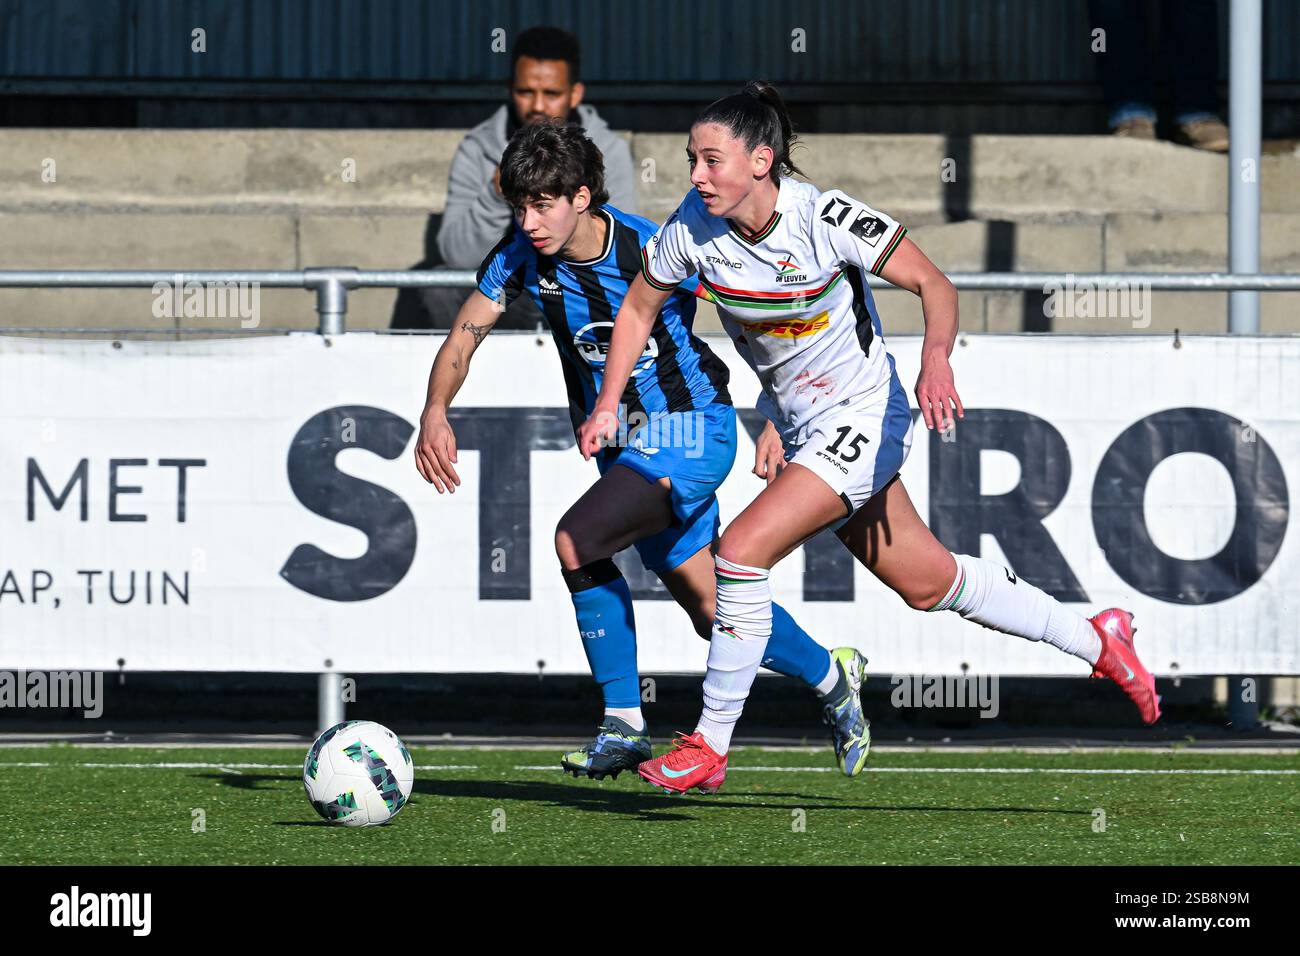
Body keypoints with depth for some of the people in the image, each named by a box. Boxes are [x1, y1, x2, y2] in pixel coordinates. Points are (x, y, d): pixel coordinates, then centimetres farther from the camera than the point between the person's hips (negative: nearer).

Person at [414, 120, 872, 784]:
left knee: (576, 542, -25)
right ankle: (831, 677, 37)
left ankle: (623, 724, -15)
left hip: (690, 429, -6)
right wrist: (436, 412, -28)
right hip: (620, 444, 6)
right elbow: (464, 336, -8)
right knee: (711, 610, 12)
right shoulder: (520, 258, -8)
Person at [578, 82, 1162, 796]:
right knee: (928, 583, 17)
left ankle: (710, 745, -8)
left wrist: (936, 356, -35)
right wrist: (607, 405, -3)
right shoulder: (693, 228, -11)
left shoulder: (826, 218, -24)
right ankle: (1095, 641, 35)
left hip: (861, 420, -6)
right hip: (795, 426, 6)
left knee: (741, 550, -21)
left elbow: (934, 286, -17)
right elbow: (639, 307, 6)